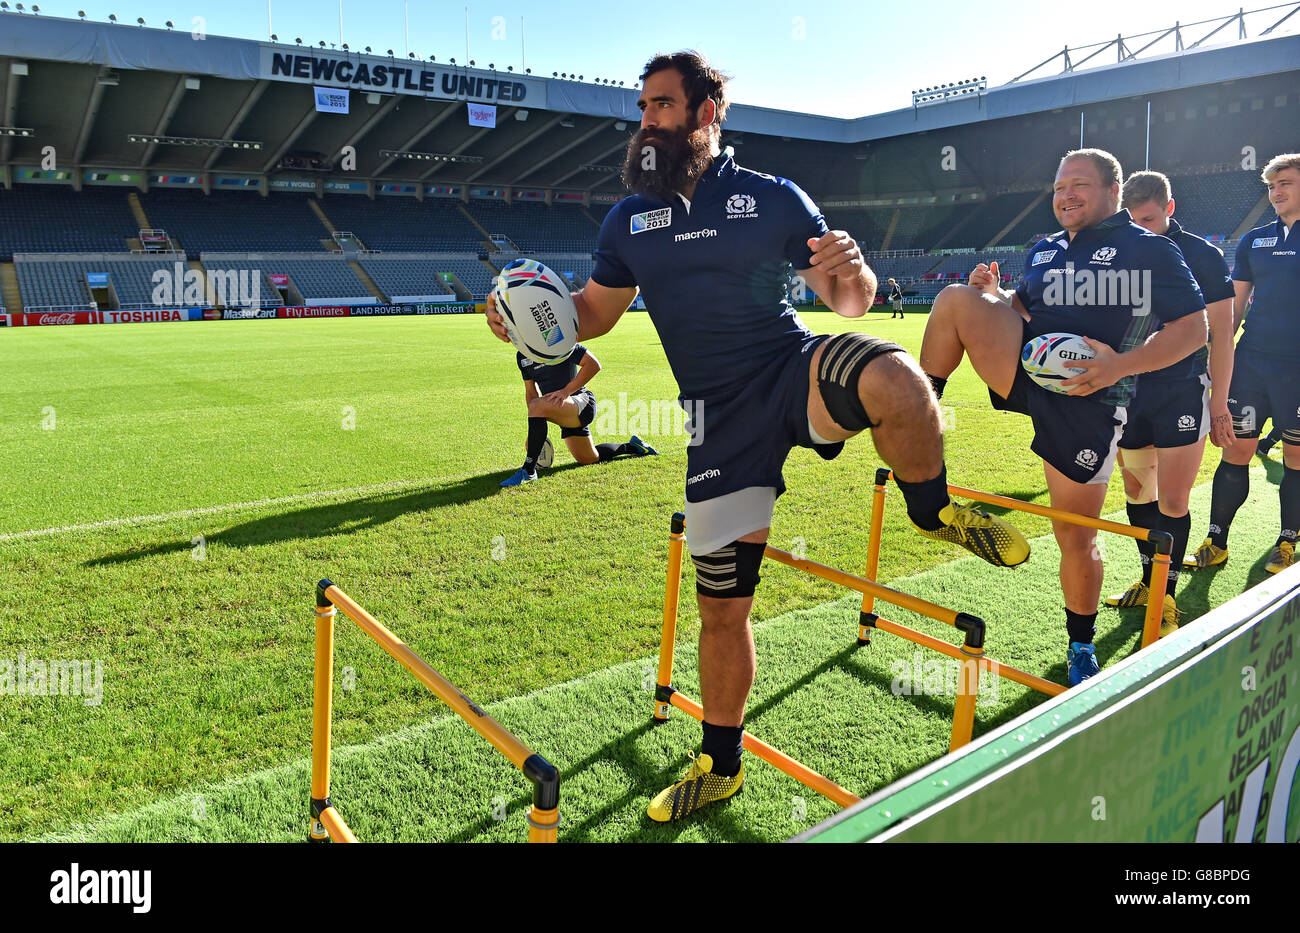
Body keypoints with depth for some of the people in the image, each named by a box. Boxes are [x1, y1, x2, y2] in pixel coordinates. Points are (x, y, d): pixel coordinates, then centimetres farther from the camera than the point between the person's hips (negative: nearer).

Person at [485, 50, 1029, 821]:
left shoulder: (774, 200, 2)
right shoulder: (630, 221, 10)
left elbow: (851, 302, 4)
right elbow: (596, 311, 16)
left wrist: (853, 273, -20)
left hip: (796, 371, -2)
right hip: (722, 417, 2)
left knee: (895, 380, -38)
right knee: (722, 607, 6)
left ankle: (933, 510, -6)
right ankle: (721, 765, 29)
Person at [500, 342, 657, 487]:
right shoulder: (521, 355, 9)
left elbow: (593, 364, -18)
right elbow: (531, 391, 14)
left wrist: (566, 391, -25)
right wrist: (534, 430, 6)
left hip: (582, 403, -9)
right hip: (566, 415, 9)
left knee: (537, 405, -33)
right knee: (588, 459, 17)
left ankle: (528, 470, -29)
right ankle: (632, 446, 41)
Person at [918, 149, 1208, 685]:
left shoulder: (1152, 251, 3)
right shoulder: (1044, 250, 18)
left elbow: (1194, 328, -1)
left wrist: (1122, 365, -18)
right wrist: (995, 298, 3)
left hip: (1086, 402, -4)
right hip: (1023, 369, 4)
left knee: (1076, 536, 1)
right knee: (957, 299, -19)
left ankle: (1081, 646, 25)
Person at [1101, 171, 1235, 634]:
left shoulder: (1202, 256, -4)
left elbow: (1220, 333, -2)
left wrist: (1219, 403, -3)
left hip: (1182, 392, -3)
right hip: (1127, 391, 4)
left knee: (1172, 502, -5)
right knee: (1137, 492, 12)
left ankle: (1166, 596, 9)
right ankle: (1148, 580, 28)